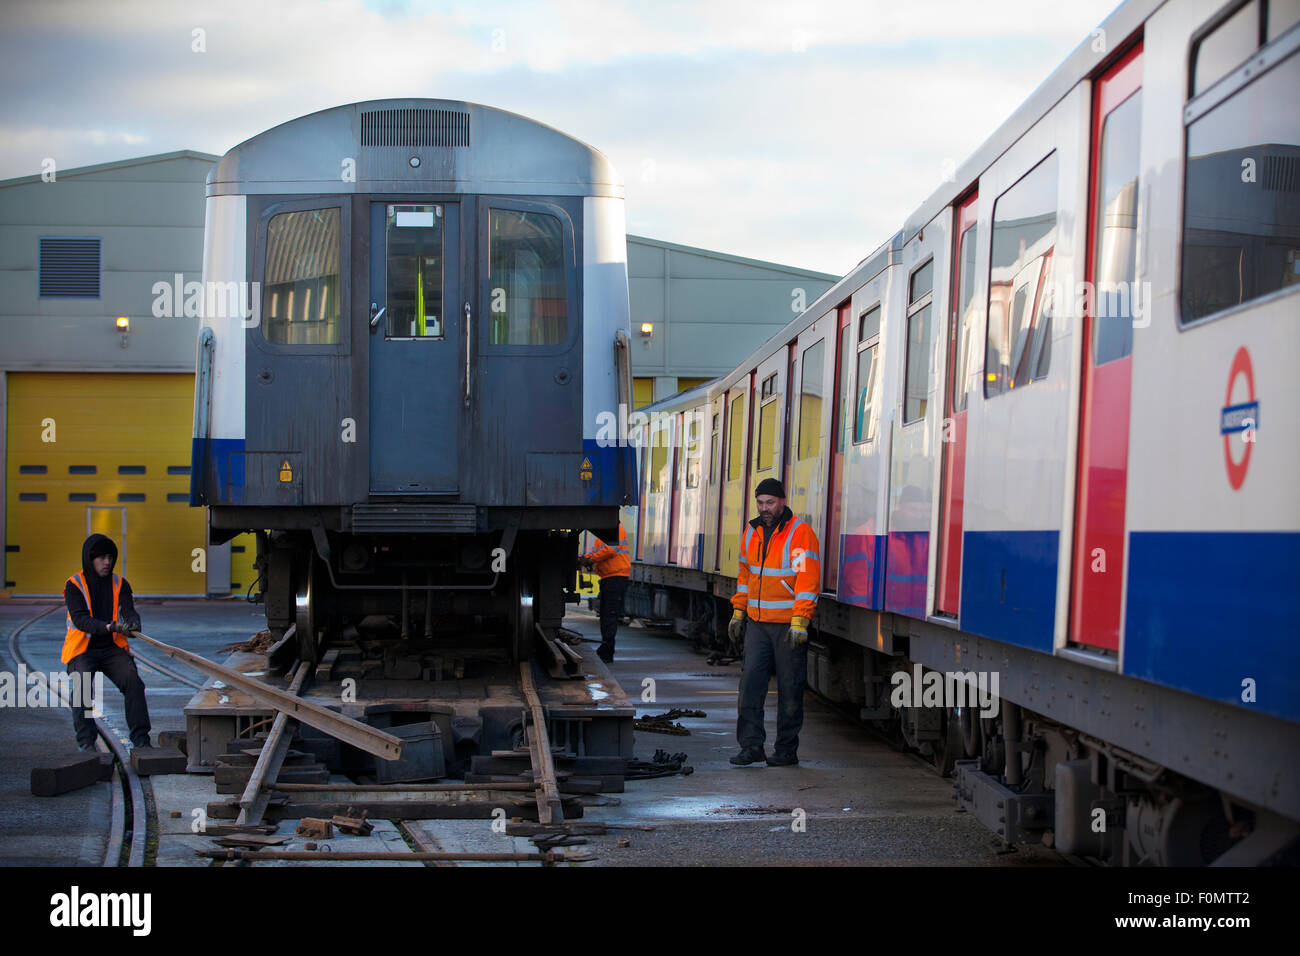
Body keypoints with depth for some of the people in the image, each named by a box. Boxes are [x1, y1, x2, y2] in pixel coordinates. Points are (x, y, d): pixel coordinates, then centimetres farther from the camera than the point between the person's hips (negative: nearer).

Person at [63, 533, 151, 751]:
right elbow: (80, 619, -19)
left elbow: (129, 611, -7)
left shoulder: (120, 584, 7)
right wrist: (109, 627, -36)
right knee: (83, 683, -31)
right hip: (82, 651, -3)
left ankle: (140, 739, -18)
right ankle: (86, 741, -25)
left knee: (133, 681, -21)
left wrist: (133, 624, -33)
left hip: (112, 649, 3)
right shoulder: (74, 585, -5)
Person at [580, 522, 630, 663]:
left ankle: (606, 653, -15)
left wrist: (591, 559, -15)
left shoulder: (616, 528, -9)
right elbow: (596, 549, 21)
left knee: (610, 615, -12)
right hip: (606, 578, 11)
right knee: (604, 614, 12)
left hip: (616, 576, -11)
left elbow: (611, 549, -20)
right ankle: (606, 652, 17)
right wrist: (586, 557, 1)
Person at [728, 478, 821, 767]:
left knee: (789, 688, 1)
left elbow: (808, 580, -16)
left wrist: (799, 621, -22)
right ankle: (751, 746, 2)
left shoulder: (800, 533, -11)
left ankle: (787, 750, 9)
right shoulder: (752, 532, 11)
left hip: (789, 625, -6)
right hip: (757, 623, 6)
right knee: (751, 682, -2)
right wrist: (739, 611, 18)